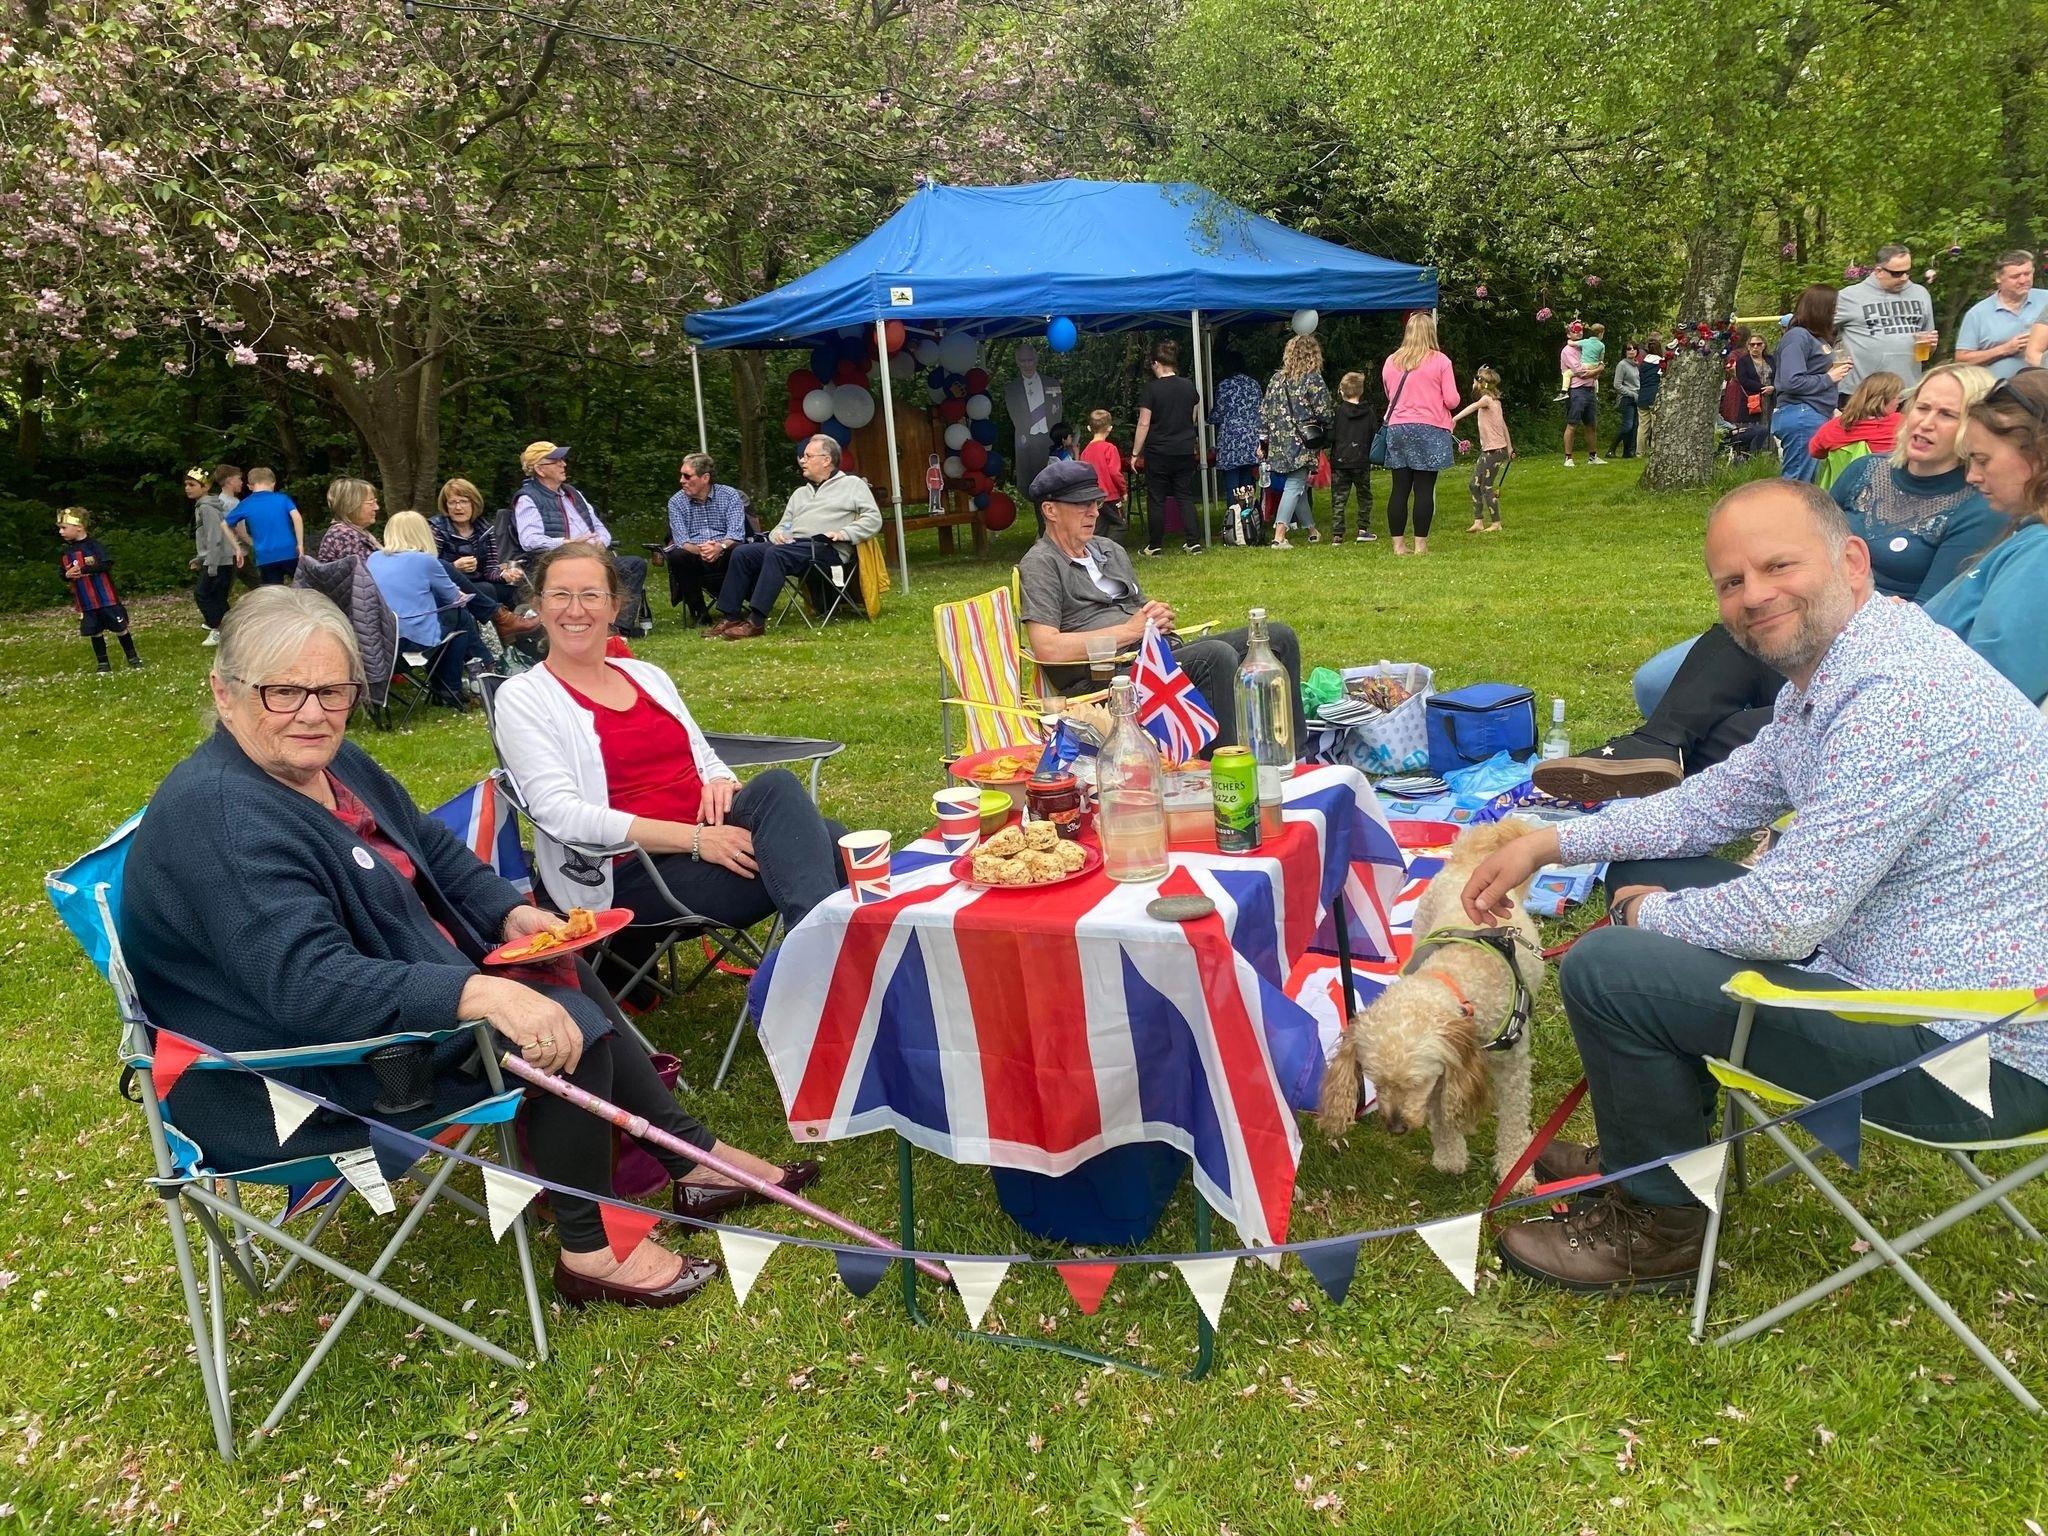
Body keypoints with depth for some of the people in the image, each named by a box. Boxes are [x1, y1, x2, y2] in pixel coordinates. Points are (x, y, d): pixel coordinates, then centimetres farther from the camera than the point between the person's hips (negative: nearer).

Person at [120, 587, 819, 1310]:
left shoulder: (330, 761, 2)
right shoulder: (219, 817, -27)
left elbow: (434, 850, 13)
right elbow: (309, 984, -37)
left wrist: (511, 912, -4)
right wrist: (482, 993, -43)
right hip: (294, 1085, -10)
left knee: (566, 979, 9)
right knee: (565, 1018, -17)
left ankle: (695, 1156, 17)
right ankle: (592, 1250, -2)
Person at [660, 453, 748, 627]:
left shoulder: (730, 496, 3)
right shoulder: (676, 502, 7)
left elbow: (736, 534, -10)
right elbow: (681, 540, -6)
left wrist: (720, 547, -32)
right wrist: (699, 549, -28)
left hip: (725, 557, -1)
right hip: (694, 563, 1)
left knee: (740, 551, -34)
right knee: (675, 555, -31)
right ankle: (699, 612, -16)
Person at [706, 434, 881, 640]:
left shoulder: (852, 484, 12)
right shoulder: (800, 493, 32)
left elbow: (874, 519, 0)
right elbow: (784, 525, 31)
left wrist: (844, 533, -14)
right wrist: (777, 534, 5)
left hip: (826, 548, -7)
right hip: (792, 545, 7)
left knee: (775, 554, -34)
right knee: (742, 553, -13)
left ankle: (756, 621, -38)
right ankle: (730, 617, -15)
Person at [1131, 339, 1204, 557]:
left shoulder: (1152, 389, -11)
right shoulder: (1190, 386, 3)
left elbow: (1144, 424, -11)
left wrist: (1135, 453, -5)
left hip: (1158, 453, -4)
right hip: (1185, 452, 4)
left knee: (1156, 499, 5)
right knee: (1185, 497, 10)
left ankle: (1155, 545, 10)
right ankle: (1193, 542, 3)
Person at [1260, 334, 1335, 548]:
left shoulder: (1276, 378, 9)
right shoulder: (1313, 379, -7)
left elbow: (1264, 412, 10)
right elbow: (1323, 412, -9)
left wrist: (1266, 439, 17)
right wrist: (1325, 435, 9)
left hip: (1279, 442, 6)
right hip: (1302, 443, -6)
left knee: (1298, 486, 16)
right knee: (1294, 486, -5)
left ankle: (1312, 531, 28)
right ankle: (1279, 536, -14)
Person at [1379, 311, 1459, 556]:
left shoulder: (1391, 362, 7)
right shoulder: (1440, 361, -3)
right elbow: (1451, 400, -4)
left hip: (1397, 428, 3)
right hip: (1430, 430, -3)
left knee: (1400, 488, 5)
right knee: (1424, 489, -1)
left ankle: (1398, 544, 7)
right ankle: (1420, 544, -1)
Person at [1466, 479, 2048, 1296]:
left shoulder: (1898, 694, -27)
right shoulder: (1827, 673, 5)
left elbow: (1785, 918, -28)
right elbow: (1717, 800, 17)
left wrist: (1653, 915, -7)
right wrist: (1550, 843, 8)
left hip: (1973, 1049, -10)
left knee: (1608, 968, -17)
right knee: (1641, 870, 15)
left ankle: (1660, 1225, 7)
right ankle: (1656, 1146, 28)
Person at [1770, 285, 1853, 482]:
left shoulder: (1817, 337, 19)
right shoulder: (1798, 336, -9)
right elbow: (1792, 382, -19)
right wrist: (1829, 378, -11)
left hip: (1814, 417, 10)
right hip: (1800, 416, -10)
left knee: (1809, 481, 9)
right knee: (1797, 482, -11)